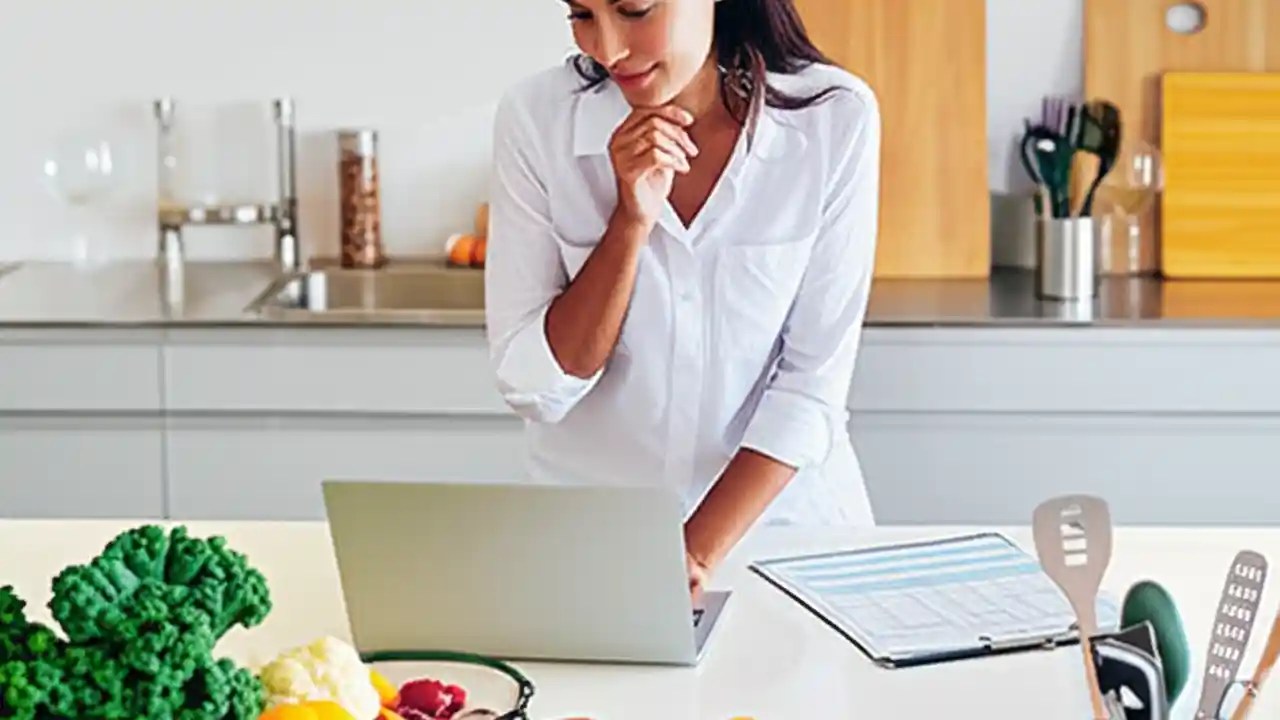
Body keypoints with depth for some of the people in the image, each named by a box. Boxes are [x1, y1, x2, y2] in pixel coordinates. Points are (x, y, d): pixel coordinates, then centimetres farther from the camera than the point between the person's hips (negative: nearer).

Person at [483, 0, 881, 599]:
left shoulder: (834, 118, -11)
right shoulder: (536, 116, -10)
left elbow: (815, 378, -9)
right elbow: (533, 387, -10)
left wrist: (697, 553, -17)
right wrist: (631, 222, -21)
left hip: (780, 514, 0)